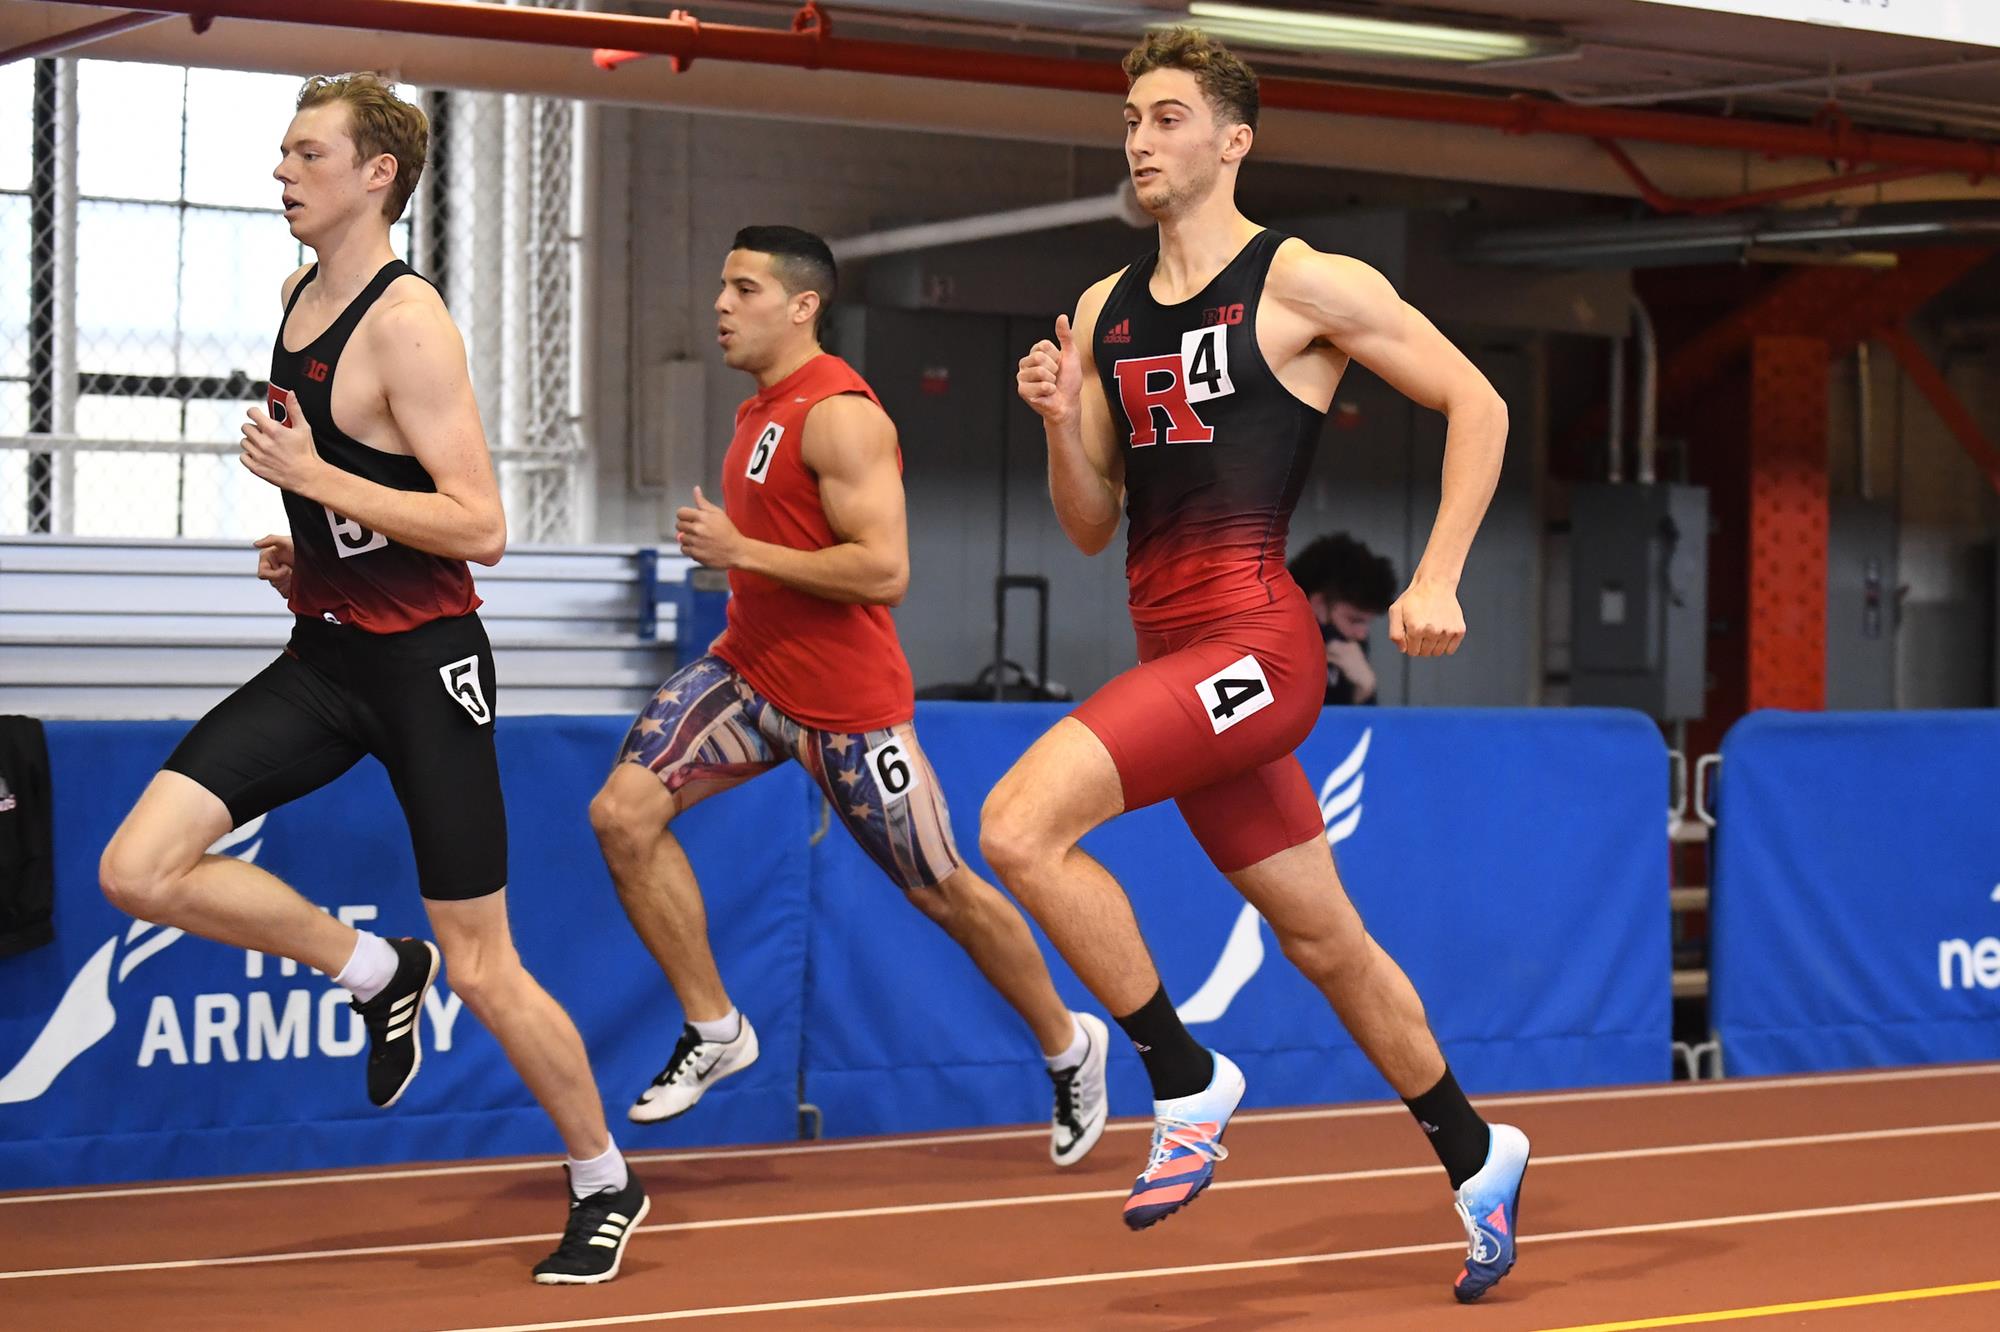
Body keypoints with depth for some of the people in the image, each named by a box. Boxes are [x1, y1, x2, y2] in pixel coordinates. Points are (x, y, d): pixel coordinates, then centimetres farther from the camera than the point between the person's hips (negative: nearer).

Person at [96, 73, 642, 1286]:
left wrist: (312, 477, -24)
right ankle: (377, 973, 13)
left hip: (425, 662, -8)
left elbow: (481, 527, -23)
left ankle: (605, 1188, 21)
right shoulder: (301, 294, 9)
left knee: (482, 968, 0)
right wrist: (306, 551, 11)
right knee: (140, 871, -8)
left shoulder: (408, 322, -17)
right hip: (327, 651, 8)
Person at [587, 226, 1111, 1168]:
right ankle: (714, 1029, 2)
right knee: (623, 812, -10)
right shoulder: (764, 408, 11)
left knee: (941, 891, 5)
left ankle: (1068, 1046, 28)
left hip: (846, 702, -8)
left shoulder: (840, 414, -19)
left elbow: (885, 570, -26)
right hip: (751, 667, 8)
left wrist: (742, 552, -25)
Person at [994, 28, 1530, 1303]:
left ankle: (1188, 1080, -8)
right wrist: (1061, 421, -2)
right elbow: (1092, 527, 17)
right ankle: (1478, 1160, 32)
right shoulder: (1105, 311, 15)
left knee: (1019, 826, -22)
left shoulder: (1302, 282, -4)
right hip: (1175, 657, 7)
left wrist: (1438, 580, -10)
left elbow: (1477, 403, -2)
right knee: (1329, 945, 15)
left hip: (1252, 642, -7)